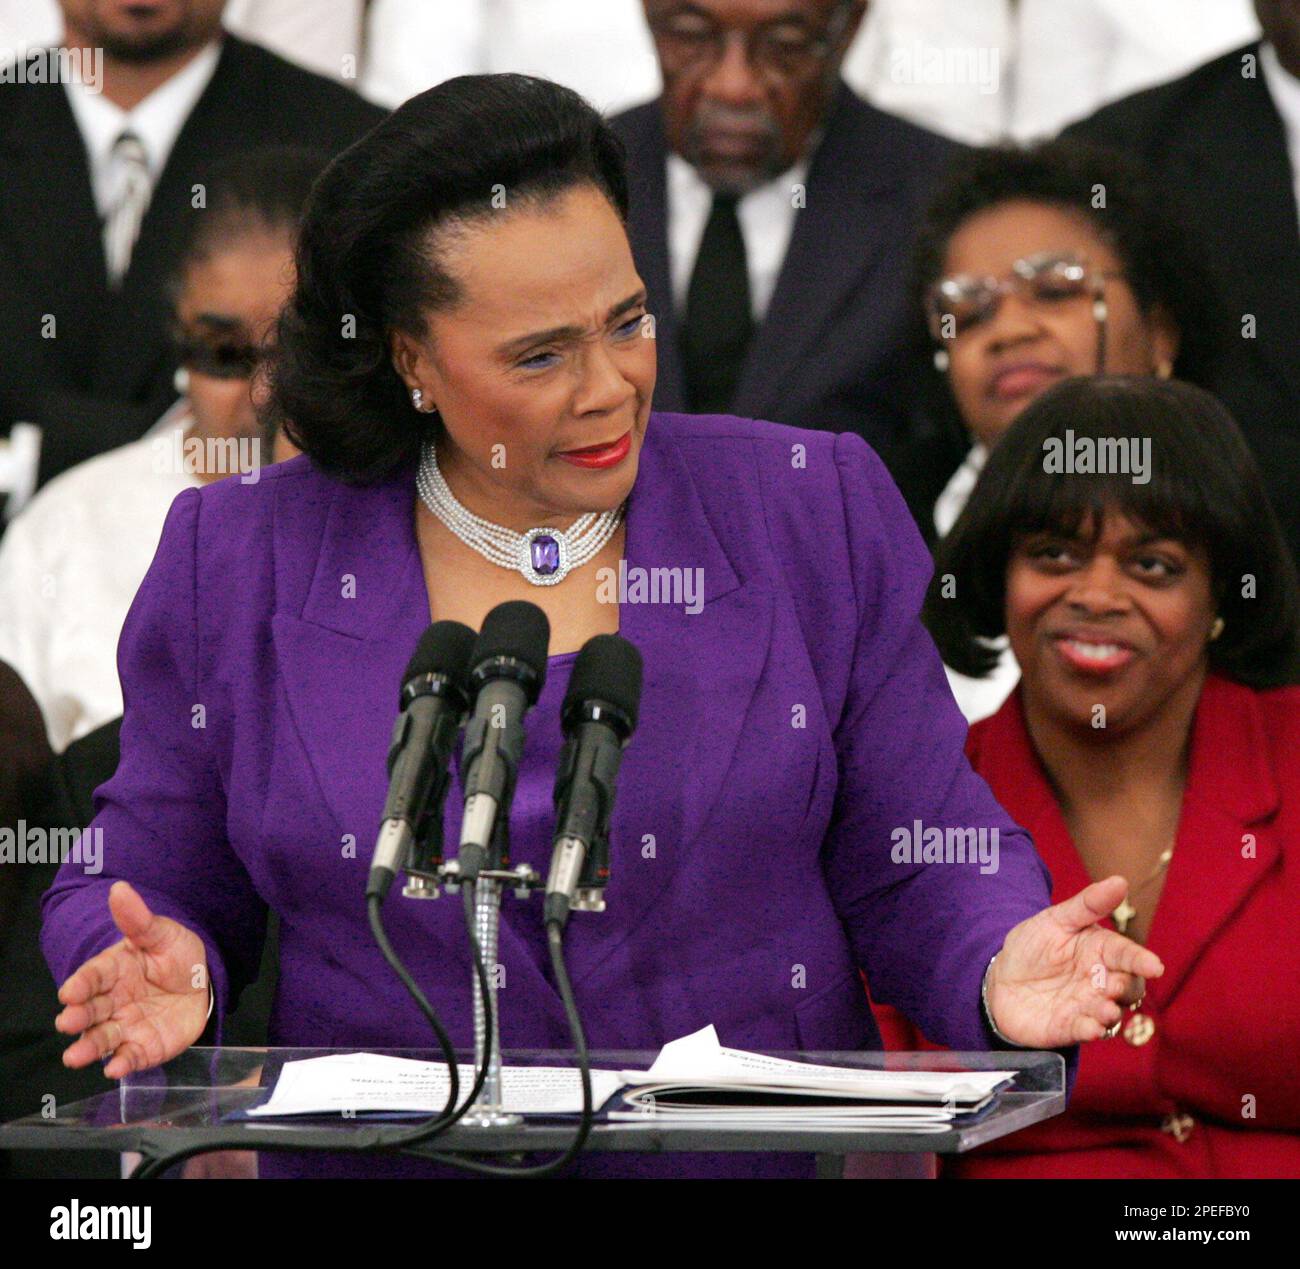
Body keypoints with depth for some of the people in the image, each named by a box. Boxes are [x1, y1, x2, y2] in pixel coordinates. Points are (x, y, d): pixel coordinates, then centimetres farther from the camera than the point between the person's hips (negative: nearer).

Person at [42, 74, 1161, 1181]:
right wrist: (162, 973, -10)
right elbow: (145, 884, 13)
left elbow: (917, 869, 8)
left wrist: (1000, 975, -13)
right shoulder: (239, 562, 5)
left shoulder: (817, 517, 7)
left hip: (762, 1153, -1)